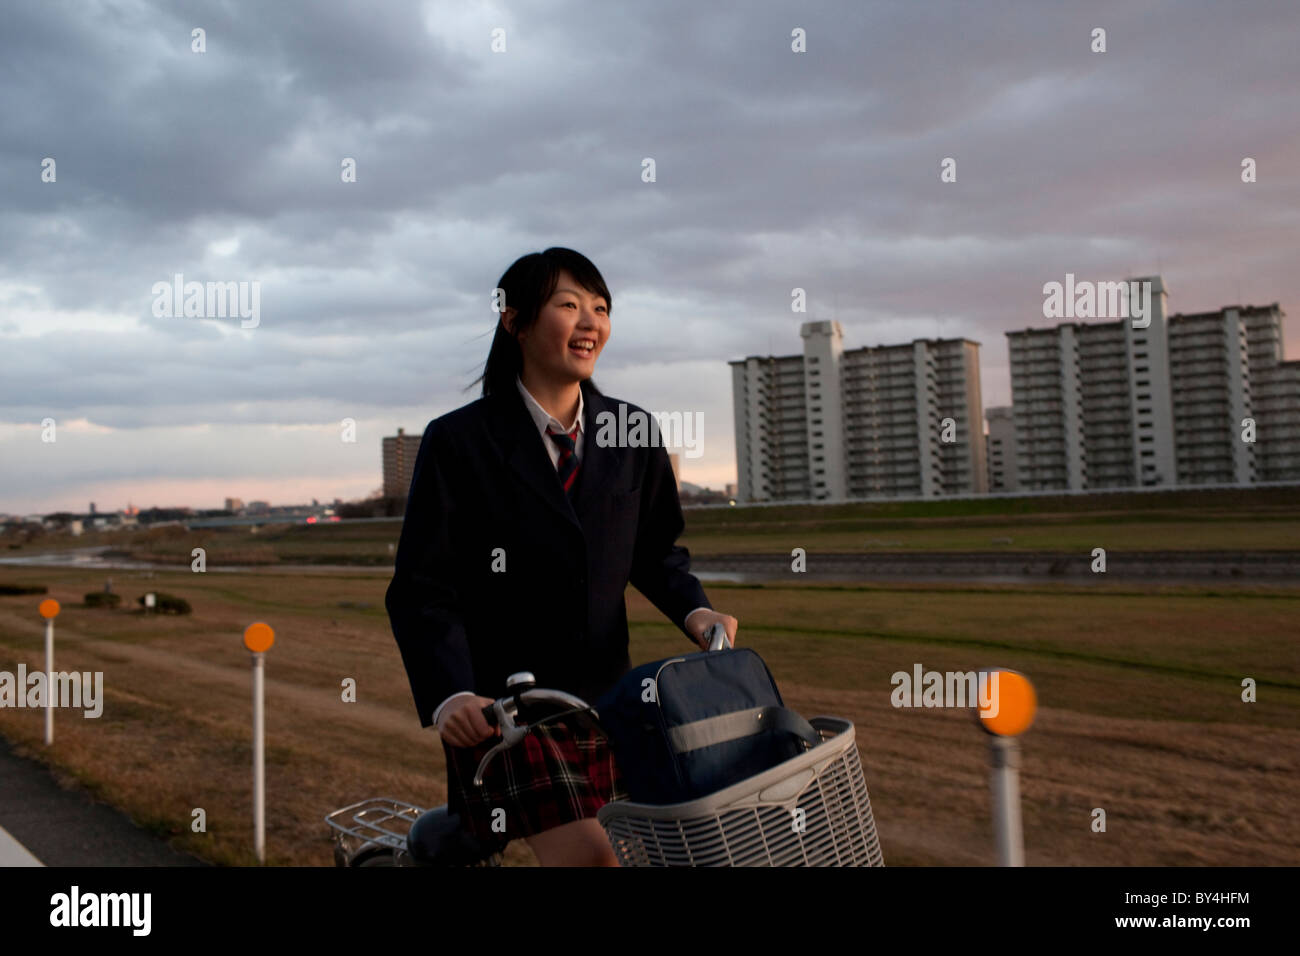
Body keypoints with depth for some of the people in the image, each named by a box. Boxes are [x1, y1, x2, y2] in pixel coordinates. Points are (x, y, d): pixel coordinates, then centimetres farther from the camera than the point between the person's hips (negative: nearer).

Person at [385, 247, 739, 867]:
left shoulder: (631, 433, 2)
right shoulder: (458, 441, -9)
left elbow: (655, 549, 11)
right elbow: (421, 591, -11)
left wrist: (693, 609, -9)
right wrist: (449, 695, -26)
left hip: (605, 694, 5)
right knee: (588, 855, -18)